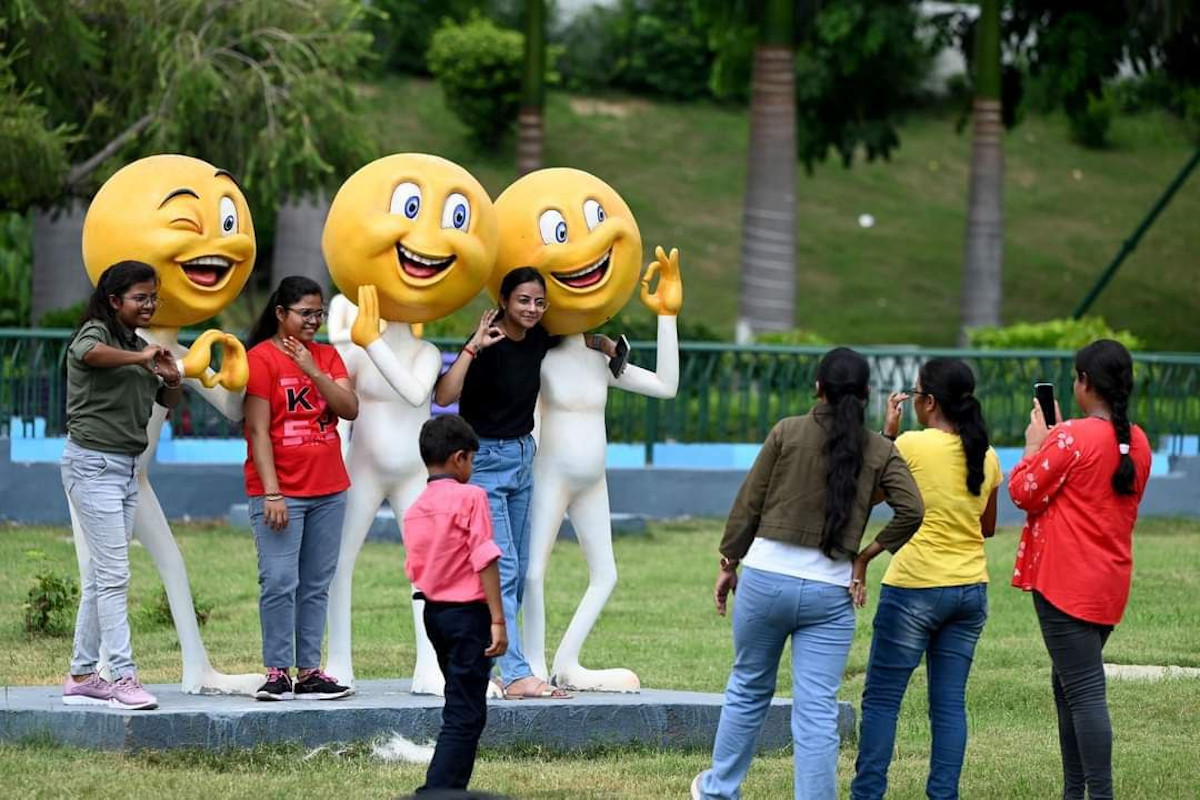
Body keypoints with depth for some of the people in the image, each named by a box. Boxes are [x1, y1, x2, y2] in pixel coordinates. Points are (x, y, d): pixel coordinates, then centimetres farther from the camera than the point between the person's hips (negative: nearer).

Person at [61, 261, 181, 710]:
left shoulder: (138, 346, 16)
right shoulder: (96, 334, -9)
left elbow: (168, 402, 23)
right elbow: (88, 354, -36)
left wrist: (173, 379, 1)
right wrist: (140, 359, -24)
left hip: (127, 468, 9)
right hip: (92, 465, -8)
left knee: (101, 577, 9)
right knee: (113, 575, -12)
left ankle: (81, 676, 13)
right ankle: (123, 677, -15)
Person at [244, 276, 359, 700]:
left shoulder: (327, 357, 13)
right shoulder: (261, 358, -5)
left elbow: (350, 409, 0)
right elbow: (258, 430, -9)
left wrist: (313, 371, -13)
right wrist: (272, 493, -15)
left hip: (328, 490, 6)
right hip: (281, 491, -6)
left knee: (316, 585, 5)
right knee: (280, 583, -11)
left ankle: (310, 672, 6)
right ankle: (278, 673, -8)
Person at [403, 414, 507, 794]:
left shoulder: (415, 509, 8)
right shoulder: (470, 497, -11)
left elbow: (414, 568, 10)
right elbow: (485, 560, -16)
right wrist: (498, 620, -16)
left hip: (433, 612, 7)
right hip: (469, 612, -7)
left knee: (459, 707, 20)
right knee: (465, 714, -7)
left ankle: (451, 789, 23)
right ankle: (437, 791, -17)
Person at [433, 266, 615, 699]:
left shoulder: (540, 340, 1)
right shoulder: (489, 346, -19)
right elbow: (443, 396, -33)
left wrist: (609, 347, 6)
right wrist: (473, 347, -36)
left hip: (523, 457, 8)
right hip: (484, 460, -8)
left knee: (518, 571, 9)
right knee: (502, 569, -14)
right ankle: (517, 676, -19)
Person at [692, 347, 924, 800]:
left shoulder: (787, 433, -2)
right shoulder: (880, 452, 1)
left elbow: (748, 504, 0)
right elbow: (911, 511, -10)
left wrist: (729, 562, 10)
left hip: (766, 579, 0)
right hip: (830, 591, 0)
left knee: (748, 689, 19)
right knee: (818, 712, 0)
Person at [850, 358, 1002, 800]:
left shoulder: (912, 445, -11)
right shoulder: (986, 456, 5)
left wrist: (888, 431, 8)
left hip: (915, 588, -5)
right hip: (970, 588, 5)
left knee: (881, 698, 2)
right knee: (950, 701, 7)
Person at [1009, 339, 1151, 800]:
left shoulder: (1071, 438, -16)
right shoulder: (1137, 443, 9)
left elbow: (1024, 493, -9)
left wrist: (1035, 444, 6)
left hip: (1067, 582, -8)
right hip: (1111, 579, 8)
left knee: (1083, 689, -10)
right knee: (1070, 682, 19)